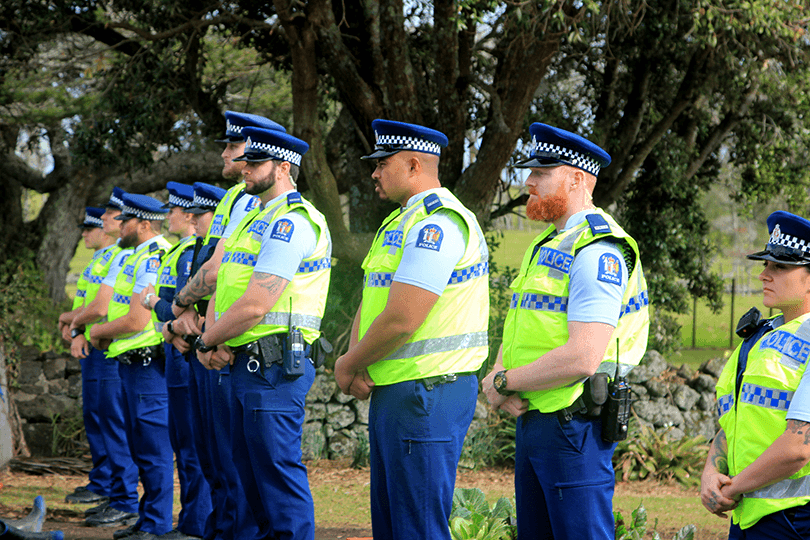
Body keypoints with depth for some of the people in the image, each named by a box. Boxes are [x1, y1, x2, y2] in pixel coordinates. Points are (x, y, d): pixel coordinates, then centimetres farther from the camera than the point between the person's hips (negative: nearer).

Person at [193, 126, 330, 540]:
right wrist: (211, 339, -1)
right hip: (244, 363, 10)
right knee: (252, 473, 15)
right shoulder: (256, 220, 20)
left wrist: (206, 341, -7)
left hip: (273, 366, -10)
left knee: (279, 471, -9)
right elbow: (222, 291, 19)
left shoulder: (292, 221, -14)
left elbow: (255, 305, -20)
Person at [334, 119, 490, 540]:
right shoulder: (400, 222, 18)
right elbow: (370, 301, 19)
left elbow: (401, 320, -22)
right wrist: (353, 360, 0)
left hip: (425, 394, -11)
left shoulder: (438, 223, -17)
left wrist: (349, 364, -7)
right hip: (391, 392, 11)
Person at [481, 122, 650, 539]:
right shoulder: (548, 246, 18)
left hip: (573, 428, -10)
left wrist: (503, 381, -13)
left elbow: (583, 358, -24)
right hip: (531, 421, 10)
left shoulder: (598, 252, -15)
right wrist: (497, 380, -4)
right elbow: (517, 336, 18)